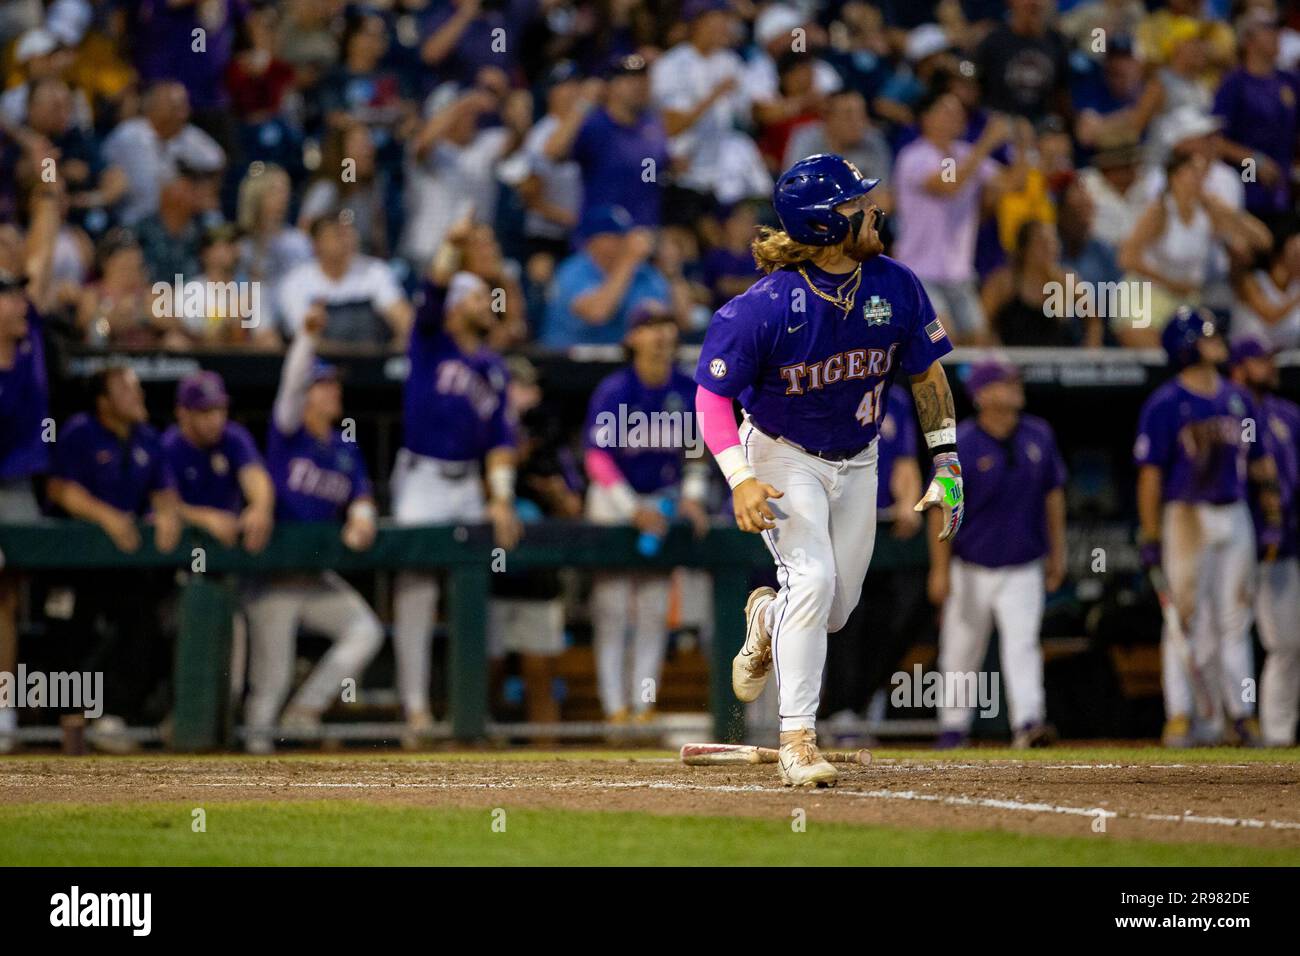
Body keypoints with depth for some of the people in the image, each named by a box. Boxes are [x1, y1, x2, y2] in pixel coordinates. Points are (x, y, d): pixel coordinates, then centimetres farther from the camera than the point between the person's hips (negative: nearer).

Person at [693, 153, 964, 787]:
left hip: (856, 462, 5)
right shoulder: (766, 307, -26)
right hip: (783, 456, -5)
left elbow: (926, 374, 2)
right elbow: (713, 395, -18)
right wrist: (741, 480, -29)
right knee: (812, 578, -23)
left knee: (837, 608, 9)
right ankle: (797, 740, -16)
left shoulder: (895, 288, -12)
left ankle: (767, 619, 46)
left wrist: (946, 464, -1)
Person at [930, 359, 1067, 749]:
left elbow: (1053, 494, 11)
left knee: (1022, 644, -14)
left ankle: (1027, 722, -23)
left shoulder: (1038, 436, 0)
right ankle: (954, 726, 25)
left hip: (1023, 570, 2)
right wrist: (940, 568, -13)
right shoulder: (960, 444, -12)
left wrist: (1057, 552, 10)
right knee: (961, 653, 8)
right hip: (971, 568, -2)